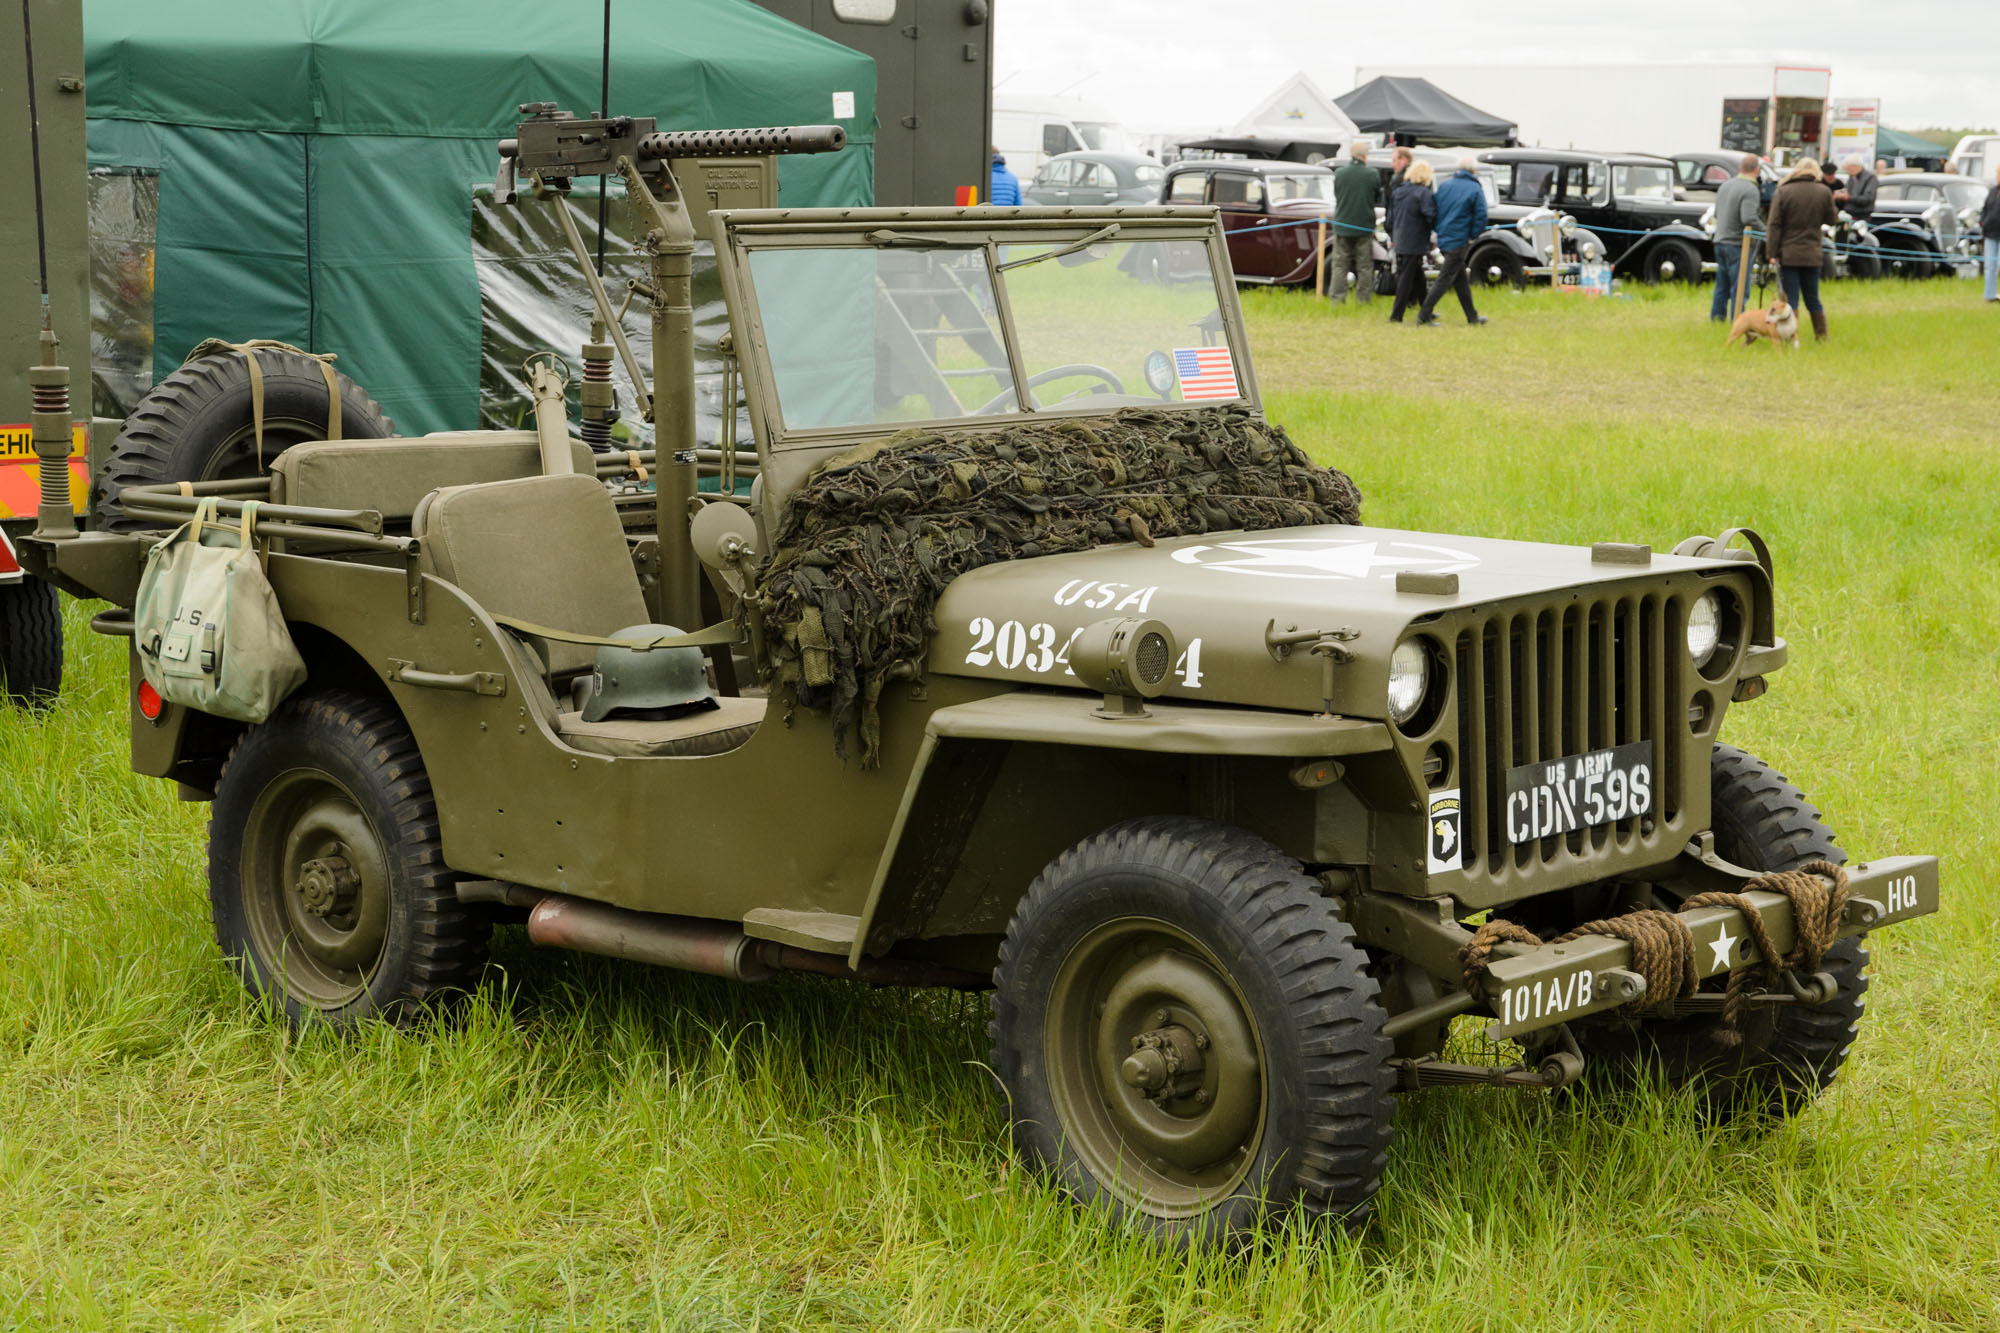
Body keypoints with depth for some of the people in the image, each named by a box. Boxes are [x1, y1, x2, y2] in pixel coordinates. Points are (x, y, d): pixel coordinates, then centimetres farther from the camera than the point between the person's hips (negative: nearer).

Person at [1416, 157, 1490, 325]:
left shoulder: (1444, 186, 7)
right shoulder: (1475, 190, -8)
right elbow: (1481, 216, -13)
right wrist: (1472, 236, -2)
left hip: (1443, 239, 6)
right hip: (1459, 240, -6)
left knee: (1461, 280, 14)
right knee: (1445, 278, -3)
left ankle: (1472, 316, 21)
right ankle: (1424, 314, -7)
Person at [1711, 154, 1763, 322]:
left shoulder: (1725, 185, 11)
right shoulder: (1750, 190, -15)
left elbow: (1716, 213, 20)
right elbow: (1749, 219, -25)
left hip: (1720, 242, 8)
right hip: (1737, 245, -8)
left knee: (1722, 287, 15)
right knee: (1739, 290, -3)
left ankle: (1716, 319, 19)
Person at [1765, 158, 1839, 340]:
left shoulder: (1784, 191, -6)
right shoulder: (1823, 192, 0)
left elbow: (1774, 225, -9)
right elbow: (1831, 220, 9)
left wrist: (1772, 253, -7)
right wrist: (1834, 207, 27)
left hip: (1788, 254, -3)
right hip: (1812, 255, 3)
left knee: (1790, 300, -1)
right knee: (1813, 300, 13)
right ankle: (1822, 337, 15)